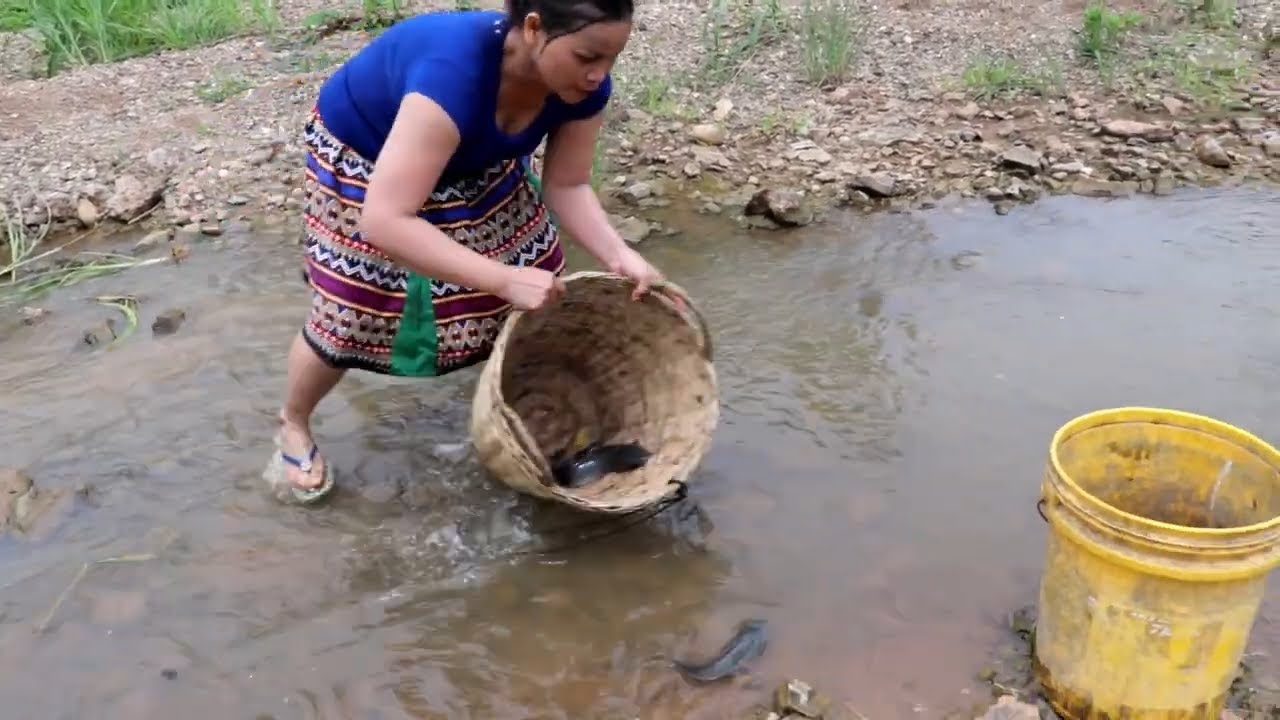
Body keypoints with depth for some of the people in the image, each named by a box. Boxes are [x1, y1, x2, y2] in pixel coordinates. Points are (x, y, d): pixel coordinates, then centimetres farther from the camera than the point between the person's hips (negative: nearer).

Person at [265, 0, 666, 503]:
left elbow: (567, 185, -13)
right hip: (361, 158, -6)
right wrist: (504, 278, -50)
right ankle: (293, 427, 26)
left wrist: (618, 255, -30)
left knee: (539, 296, 5)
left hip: (473, 163, 6)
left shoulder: (583, 84, -26)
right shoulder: (453, 73, -46)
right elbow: (384, 221, -47)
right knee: (347, 317, -3)